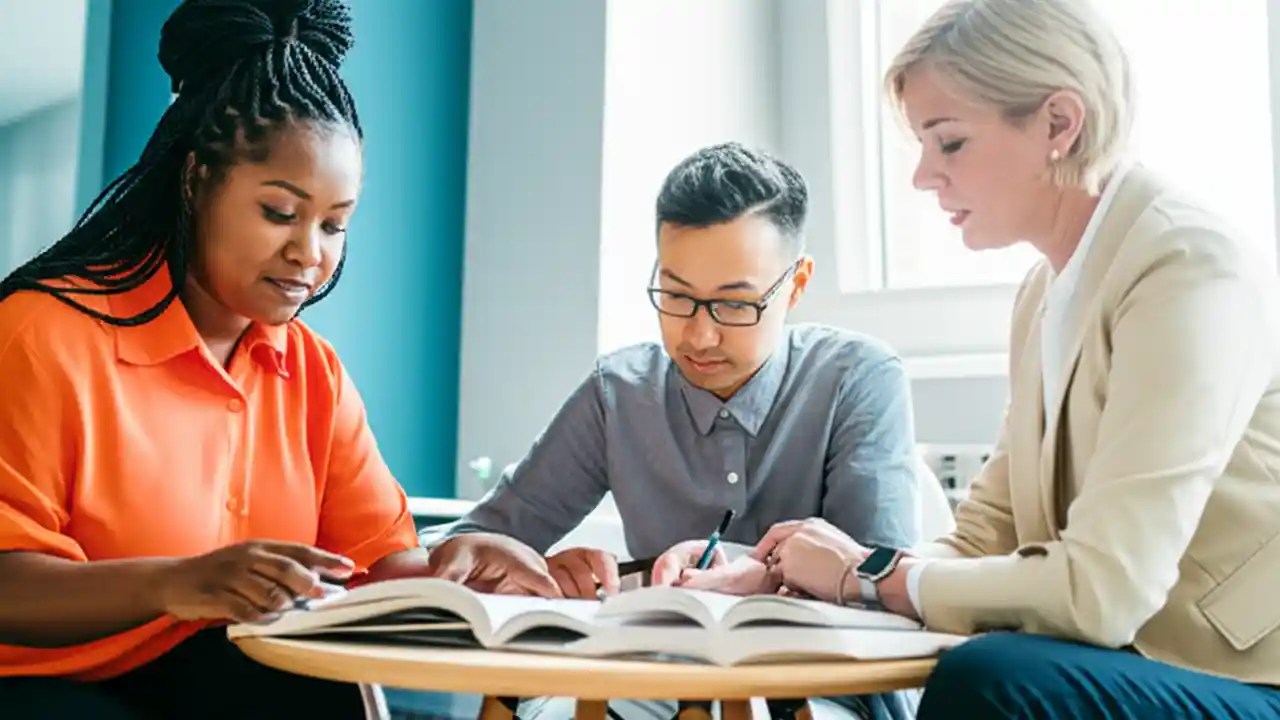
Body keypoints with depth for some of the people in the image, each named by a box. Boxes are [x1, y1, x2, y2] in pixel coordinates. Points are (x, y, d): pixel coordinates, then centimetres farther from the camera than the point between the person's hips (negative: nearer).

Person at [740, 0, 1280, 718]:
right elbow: (987, 534, 7)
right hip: (1143, 661, 7)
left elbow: (1102, 591, -25)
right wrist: (809, 570, -9)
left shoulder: (1190, 272, -18)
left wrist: (872, 572, -13)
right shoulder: (1047, 291, 8)